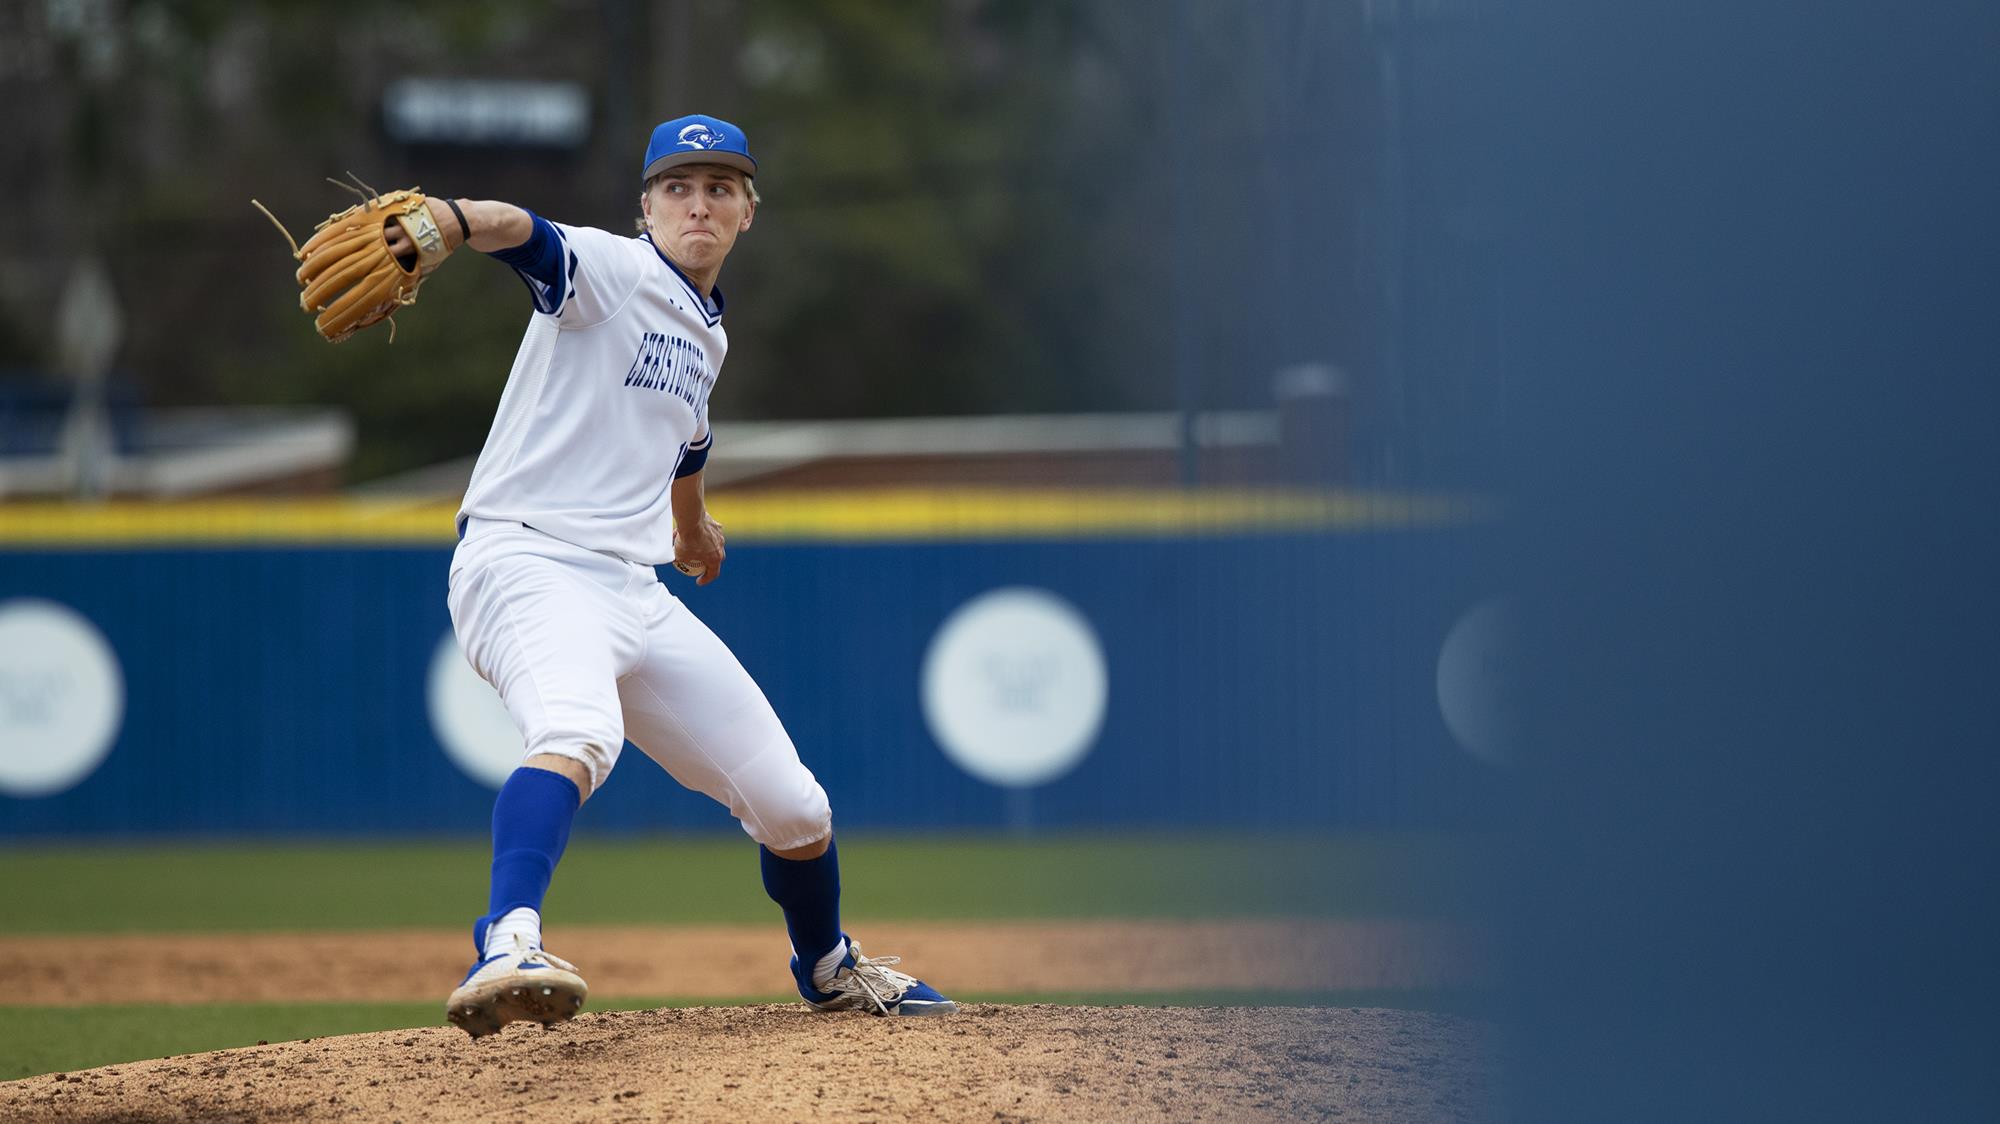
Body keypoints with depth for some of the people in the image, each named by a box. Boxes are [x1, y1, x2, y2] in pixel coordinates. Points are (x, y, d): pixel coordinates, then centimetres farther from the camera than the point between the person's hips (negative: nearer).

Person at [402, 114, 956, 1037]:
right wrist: (441, 223, -51)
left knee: (791, 805, 9)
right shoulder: (609, 270, -5)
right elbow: (523, 233, -28)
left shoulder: (707, 335, 19)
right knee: (579, 732, -39)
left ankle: (830, 969, 37)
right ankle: (508, 949, -56)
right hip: (526, 565, -8)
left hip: (637, 592, 8)